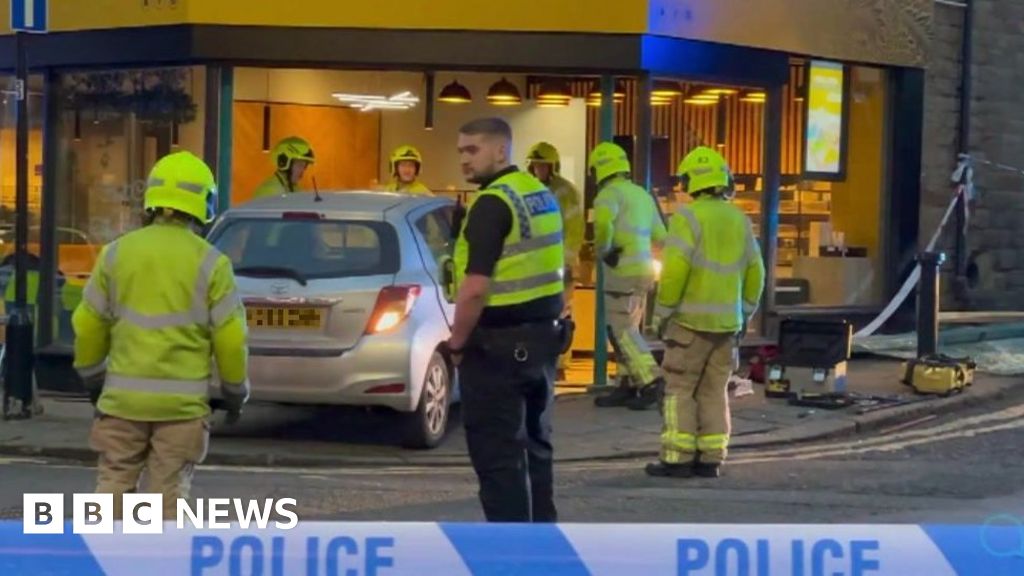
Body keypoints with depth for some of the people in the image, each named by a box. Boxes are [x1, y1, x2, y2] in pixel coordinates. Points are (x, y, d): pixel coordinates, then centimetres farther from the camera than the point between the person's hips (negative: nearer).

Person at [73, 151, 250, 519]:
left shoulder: (117, 253, 2)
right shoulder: (210, 263, -5)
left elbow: (88, 324, 8)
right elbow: (230, 337, -3)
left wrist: (91, 375, 23)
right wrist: (235, 390, 13)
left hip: (123, 395, 2)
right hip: (183, 401, -2)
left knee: (113, 482, 10)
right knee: (169, 490, 4)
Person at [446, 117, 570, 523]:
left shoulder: (493, 204, -17)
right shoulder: (543, 195, 12)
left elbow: (476, 288, -23)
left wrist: (457, 342, -11)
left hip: (498, 346, -9)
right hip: (542, 338, 9)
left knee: (497, 453, -2)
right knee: (534, 444, 19)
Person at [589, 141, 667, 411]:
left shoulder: (610, 193, -9)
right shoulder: (642, 194, 18)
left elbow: (603, 223, -30)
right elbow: (660, 236, 21)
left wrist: (602, 251, -15)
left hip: (624, 269, -9)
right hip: (644, 268, 9)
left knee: (621, 330, -6)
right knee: (627, 329, 13)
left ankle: (652, 382, -14)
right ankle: (627, 386, 12)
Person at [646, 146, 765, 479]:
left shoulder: (689, 216, -11)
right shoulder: (739, 221, 10)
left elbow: (674, 270, -17)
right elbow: (755, 273, 13)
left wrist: (662, 312, -8)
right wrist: (744, 315, 21)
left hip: (691, 320, -6)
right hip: (727, 322, 6)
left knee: (680, 389, 0)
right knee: (714, 391, 10)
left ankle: (678, 459, -2)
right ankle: (710, 459, 10)